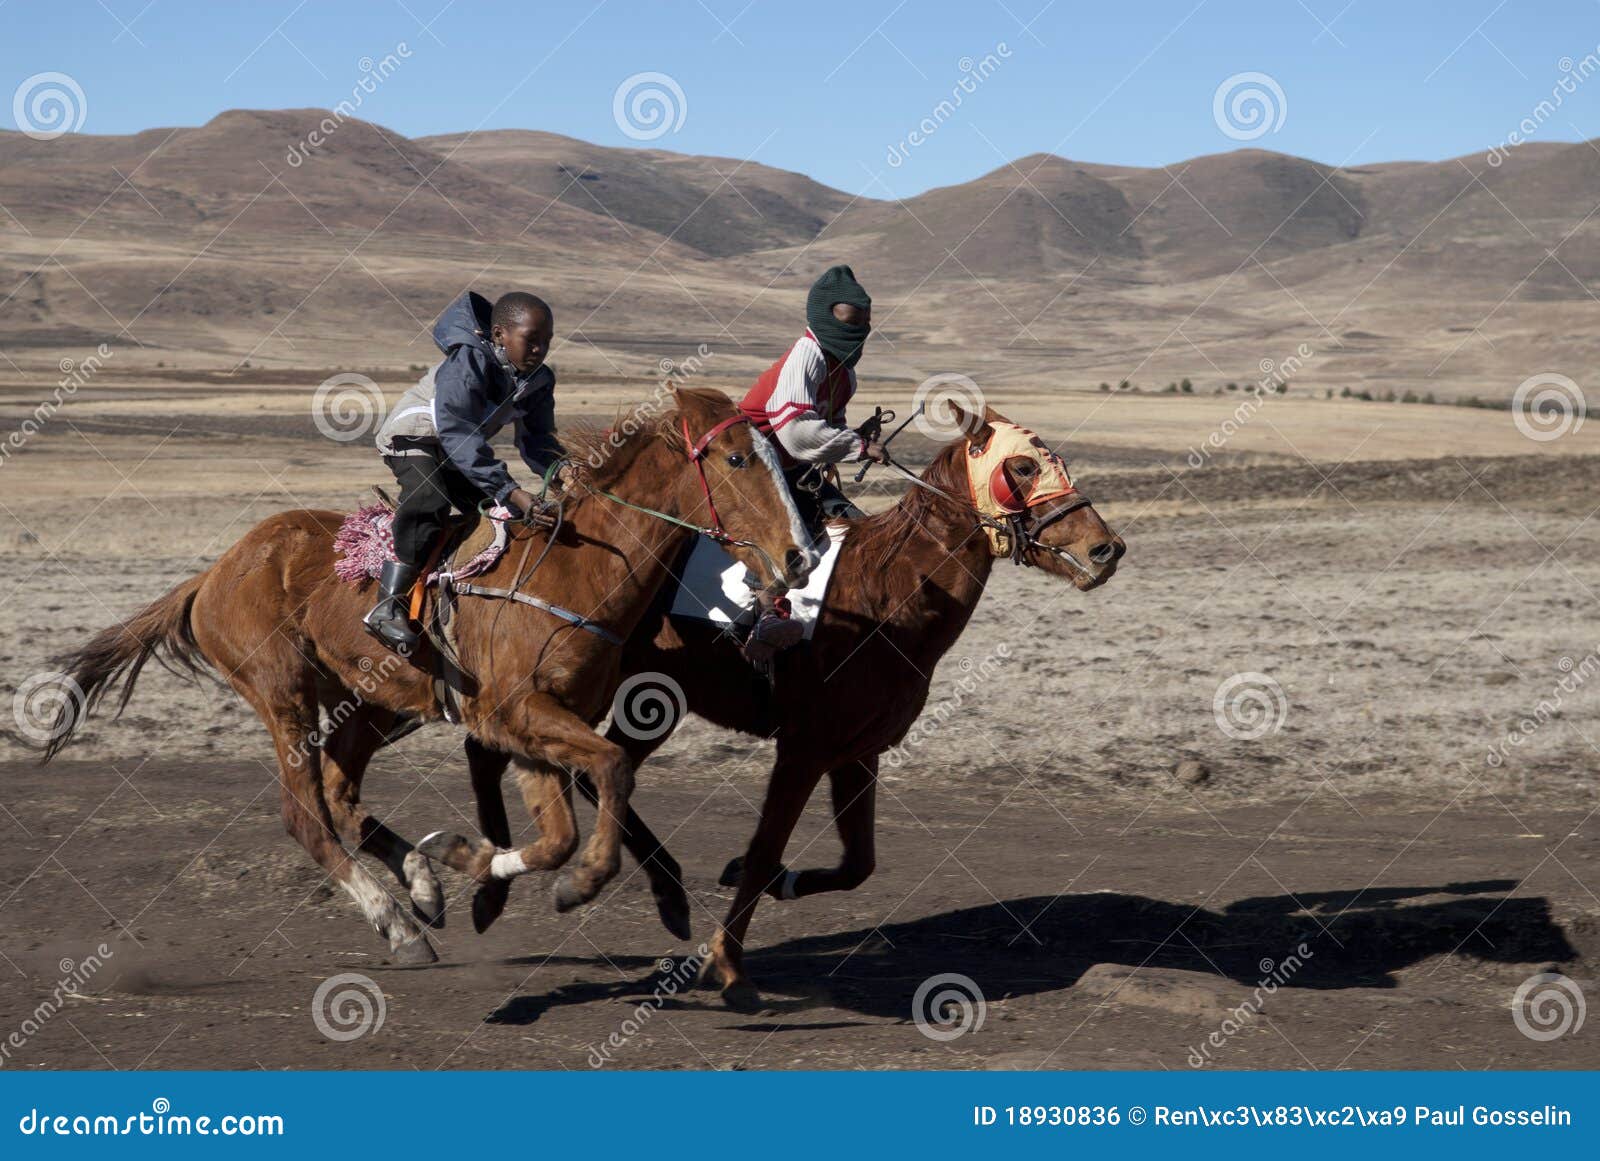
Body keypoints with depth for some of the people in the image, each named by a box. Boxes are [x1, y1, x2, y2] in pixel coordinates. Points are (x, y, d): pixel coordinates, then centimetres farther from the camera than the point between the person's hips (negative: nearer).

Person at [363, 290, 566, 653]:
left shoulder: (539, 380, -9)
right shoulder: (466, 365, -34)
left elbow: (536, 439, -6)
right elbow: (459, 436, -43)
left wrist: (560, 470, -31)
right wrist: (511, 491, -51)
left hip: (459, 453, 9)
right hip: (411, 438, -9)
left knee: (514, 515, -1)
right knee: (428, 501, -33)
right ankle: (388, 606, -36)